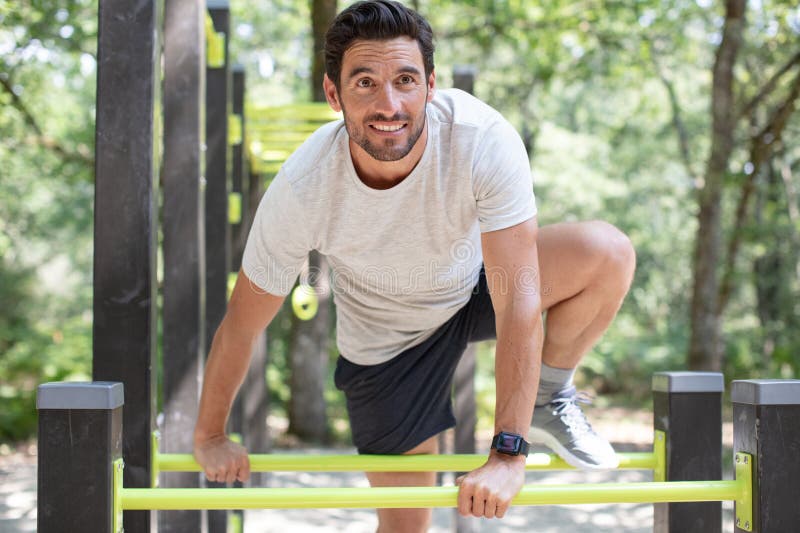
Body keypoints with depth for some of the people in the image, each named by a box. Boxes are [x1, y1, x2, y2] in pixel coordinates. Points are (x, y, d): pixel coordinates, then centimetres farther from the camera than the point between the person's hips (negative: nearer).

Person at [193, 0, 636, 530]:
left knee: (608, 253, -27)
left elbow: (516, 297, -35)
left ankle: (549, 399, -2)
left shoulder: (485, 139, -34)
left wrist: (508, 451, -39)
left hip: (476, 282, 1)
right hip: (388, 338, 0)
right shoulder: (302, 190, -32)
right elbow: (241, 327, -17)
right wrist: (210, 435, -4)